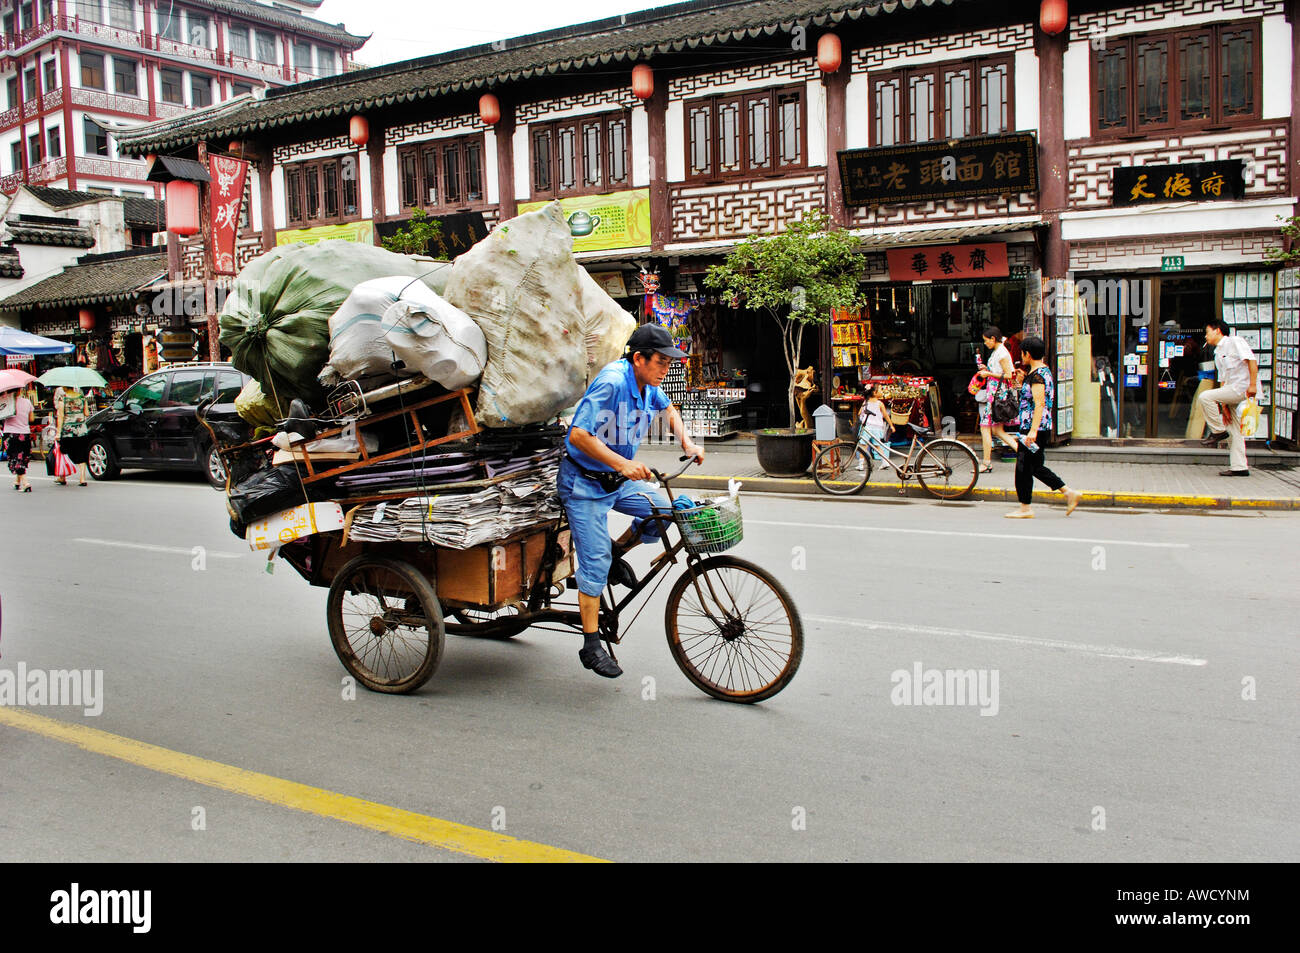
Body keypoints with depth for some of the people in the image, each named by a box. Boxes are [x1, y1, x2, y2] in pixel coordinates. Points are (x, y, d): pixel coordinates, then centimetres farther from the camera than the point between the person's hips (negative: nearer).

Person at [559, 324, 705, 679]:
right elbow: (578, 435, -31)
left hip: (619, 480, 8)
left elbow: (668, 408, 22)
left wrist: (687, 442, 7)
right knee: (595, 564, -7)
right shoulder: (612, 382, -26)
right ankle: (591, 646, 3)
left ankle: (617, 553, 15)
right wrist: (622, 463, -38)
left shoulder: (648, 385, -2)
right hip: (585, 483, -7)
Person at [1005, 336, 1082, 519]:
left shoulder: (1036, 376, -16)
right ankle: (1069, 493, 16)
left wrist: (1033, 431, -30)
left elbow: (1039, 404, -25)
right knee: (1036, 467, 16)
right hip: (1041, 428, 10)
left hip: (1034, 429, -10)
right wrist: (1023, 380, 25)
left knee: (1023, 467, -3)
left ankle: (1025, 509, 4)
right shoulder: (1045, 371, 15)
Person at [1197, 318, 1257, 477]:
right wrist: (1224, 405, 9)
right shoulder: (1218, 354, 21)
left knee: (1205, 397, -20)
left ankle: (1218, 431, -7)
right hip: (1232, 390, 9)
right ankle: (1239, 467, 7)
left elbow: (1252, 360, -14)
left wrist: (1252, 384, -22)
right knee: (1234, 430, 6)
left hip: (1243, 386, -9)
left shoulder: (1234, 341, -3)